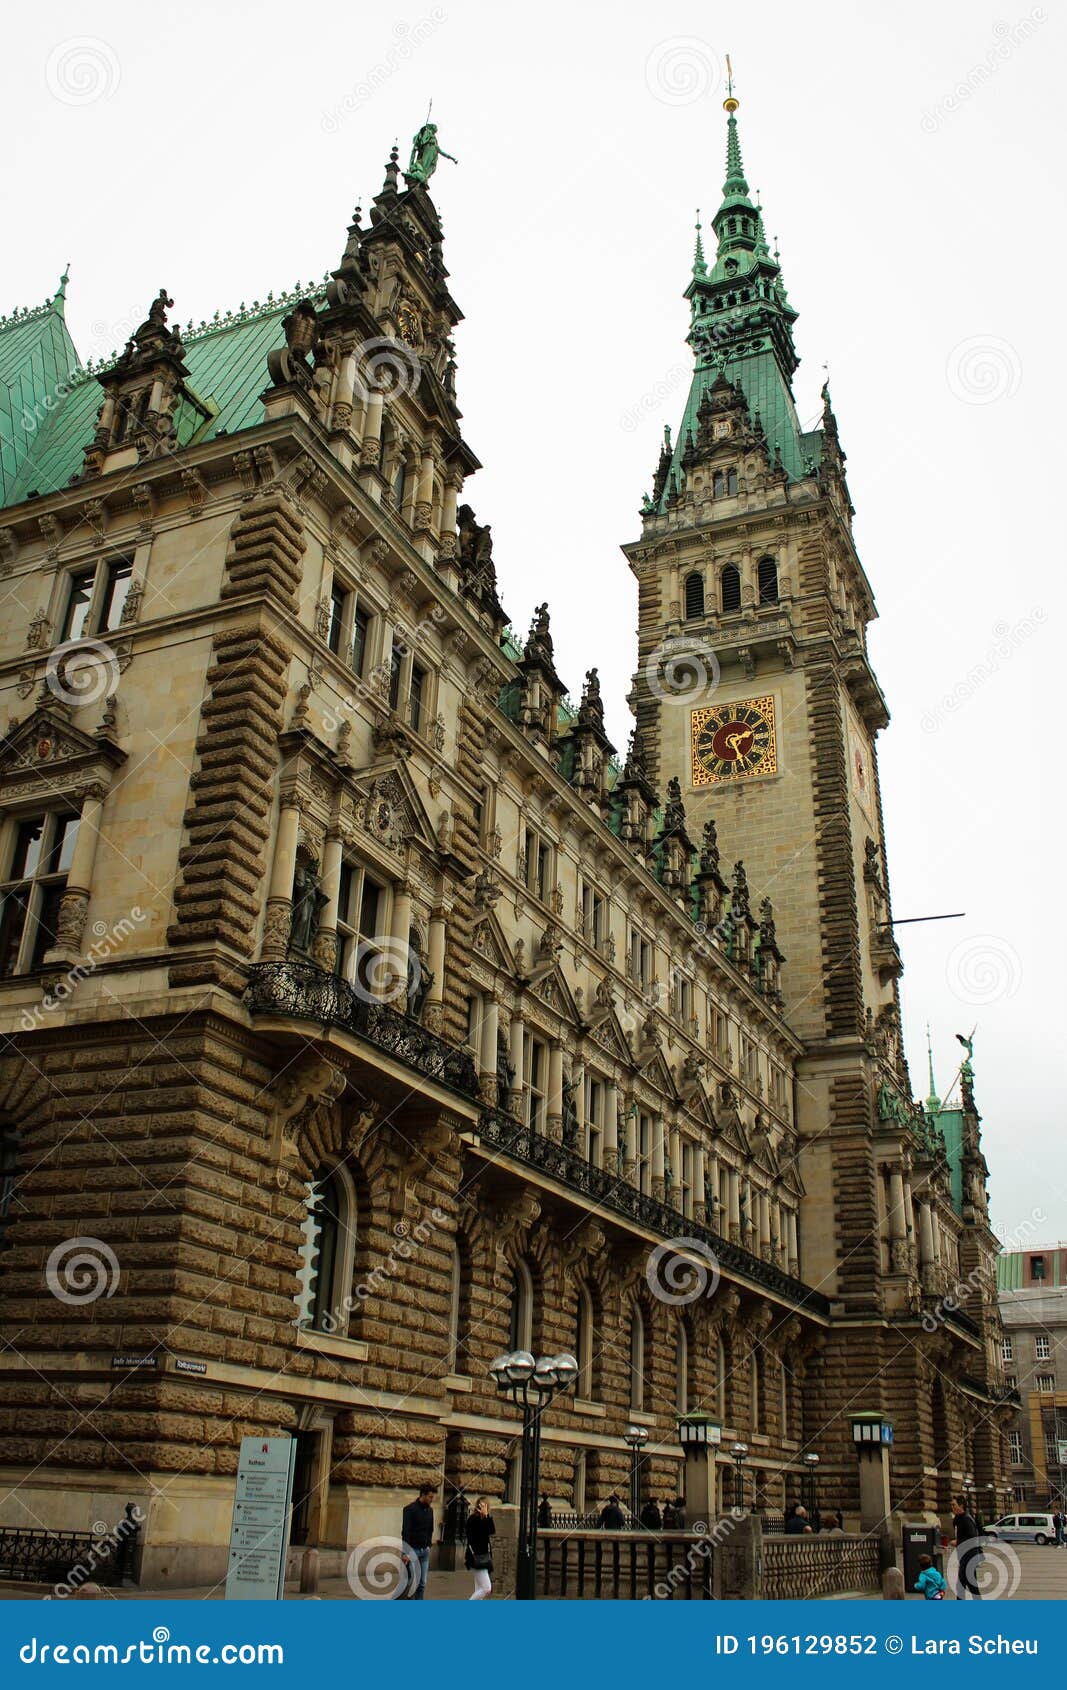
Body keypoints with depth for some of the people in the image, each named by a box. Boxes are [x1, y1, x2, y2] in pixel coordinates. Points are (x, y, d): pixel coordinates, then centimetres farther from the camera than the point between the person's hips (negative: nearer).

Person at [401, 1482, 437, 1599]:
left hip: (425, 1551, 7)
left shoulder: (430, 1510, 8)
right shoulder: (410, 1509, -14)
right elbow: (406, 1532, -19)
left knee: (422, 1583, 5)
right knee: (413, 1581, -10)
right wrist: (406, 1552, -24)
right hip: (413, 1550, -7)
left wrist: (428, 1545, 8)